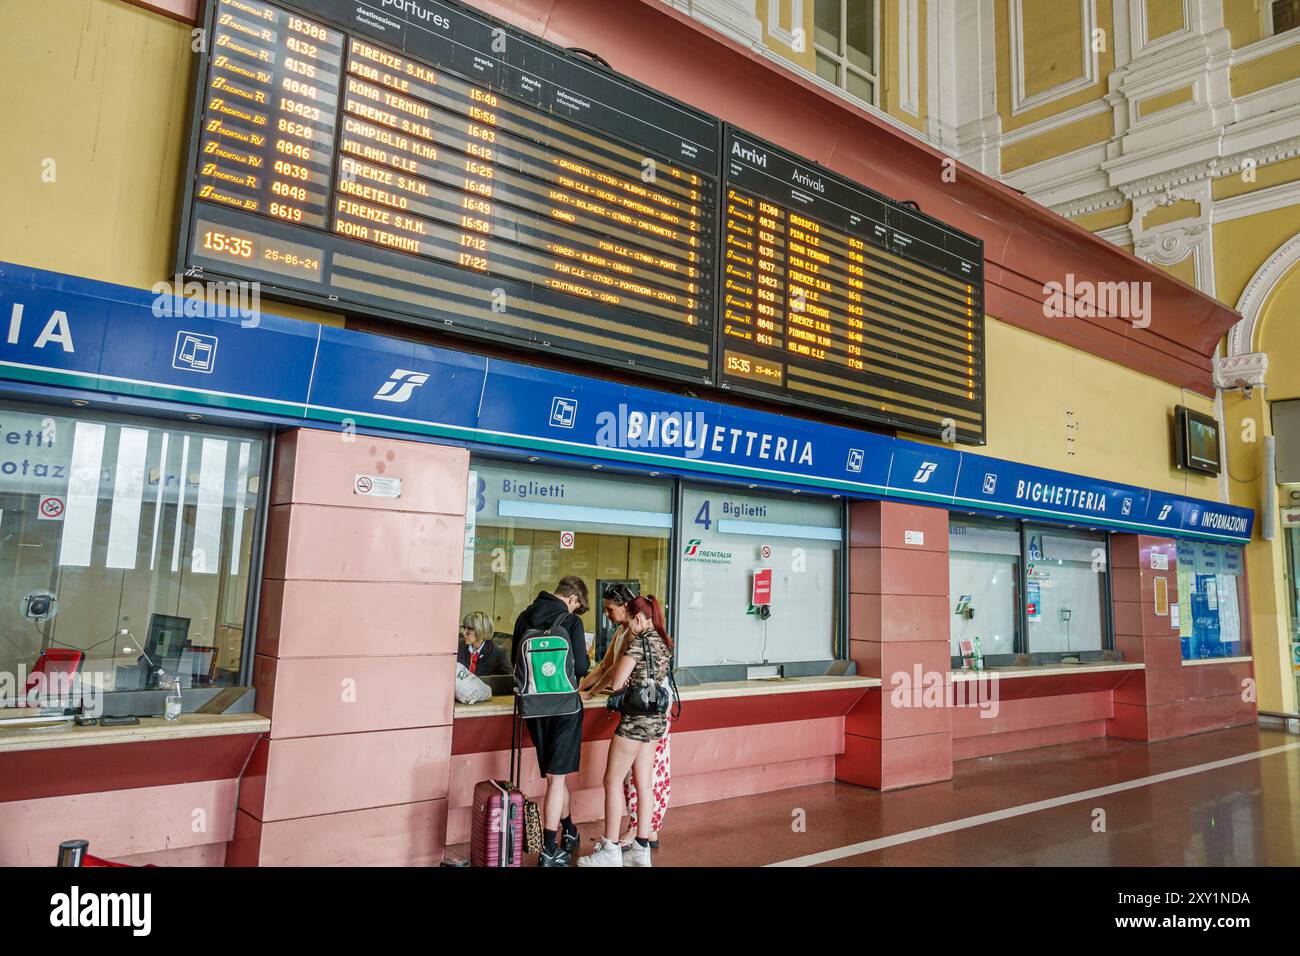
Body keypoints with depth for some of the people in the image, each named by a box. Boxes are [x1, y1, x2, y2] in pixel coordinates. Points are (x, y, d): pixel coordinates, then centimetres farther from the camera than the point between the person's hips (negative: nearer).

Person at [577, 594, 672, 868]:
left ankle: (610, 850, 6)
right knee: (644, 784, 12)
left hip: (636, 718, -9)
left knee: (613, 781, 1)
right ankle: (641, 849, 17)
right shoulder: (663, 642, 11)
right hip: (656, 719, 9)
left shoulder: (640, 641, -14)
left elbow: (616, 683, -12)